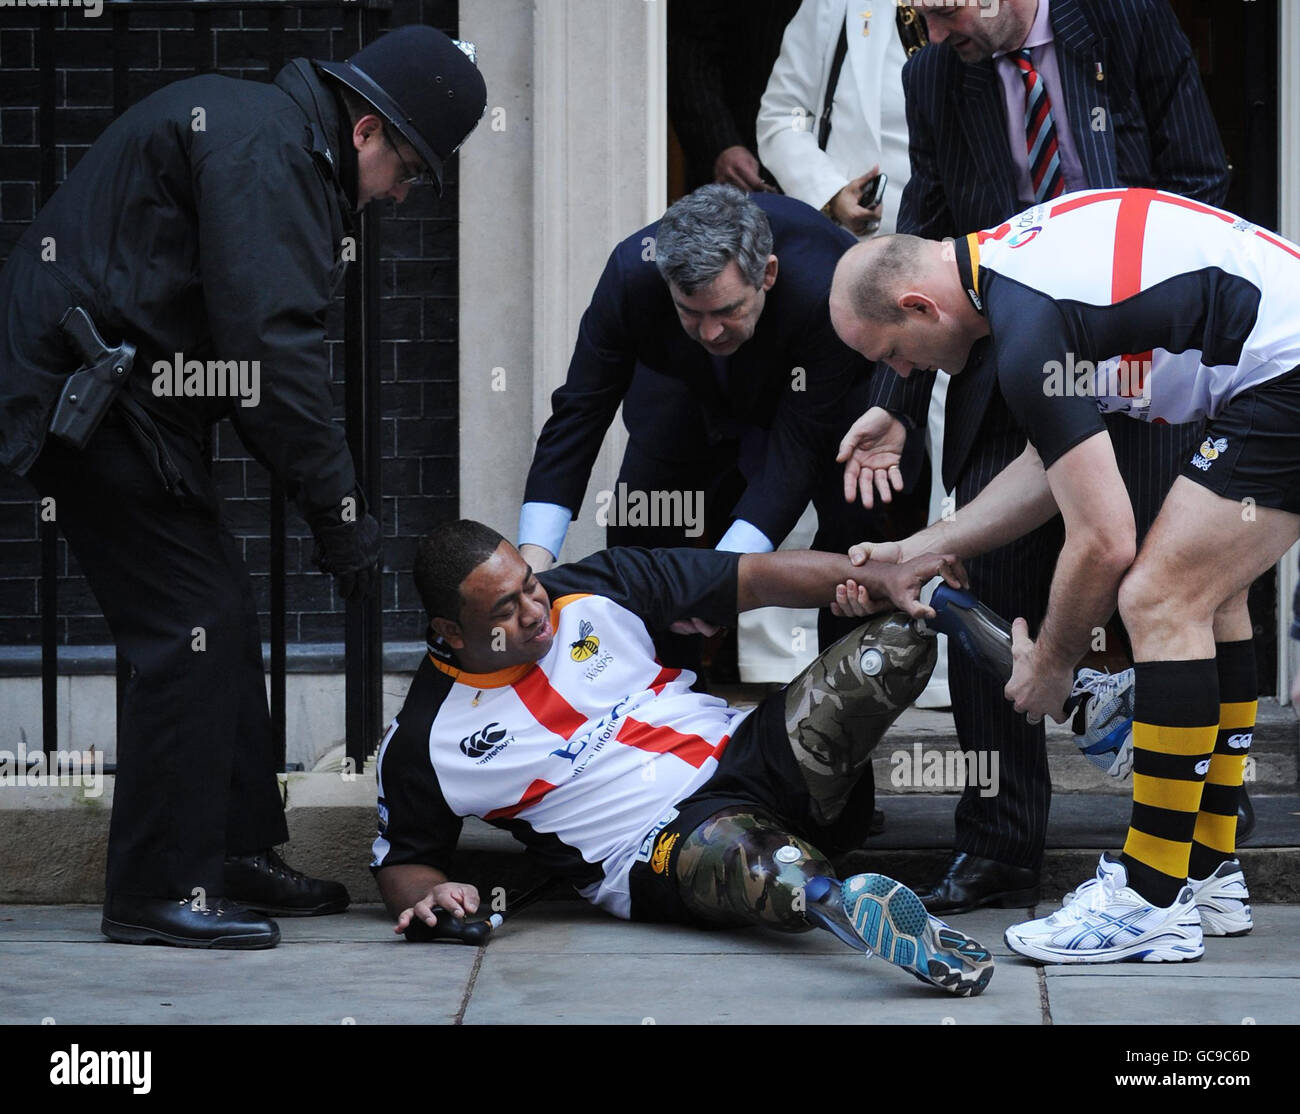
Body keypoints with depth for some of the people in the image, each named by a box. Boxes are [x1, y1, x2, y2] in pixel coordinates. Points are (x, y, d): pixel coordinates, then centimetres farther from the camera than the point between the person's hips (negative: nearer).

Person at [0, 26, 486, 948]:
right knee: (191, 621, -11)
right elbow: (273, 348, -25)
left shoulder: (290, 152, 16)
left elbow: (274, 344, 17)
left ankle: (239, 852, 20)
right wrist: (340, 511, -20)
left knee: (224, 617, 13)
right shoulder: (261, 150, -18)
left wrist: (334, 501, 8)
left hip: (133, 386, 11)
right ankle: (158, 891, -6)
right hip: (83, 388, -11)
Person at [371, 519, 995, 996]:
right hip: (659, 848, -5)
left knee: (899, 642, -17)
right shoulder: (423, 743, -3)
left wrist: (884, 578, -8)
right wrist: (426, 895, -16)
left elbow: (753, 579, 4)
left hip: (744, 750, 6)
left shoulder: (593, 592, 4)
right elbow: (401, 861, 9)